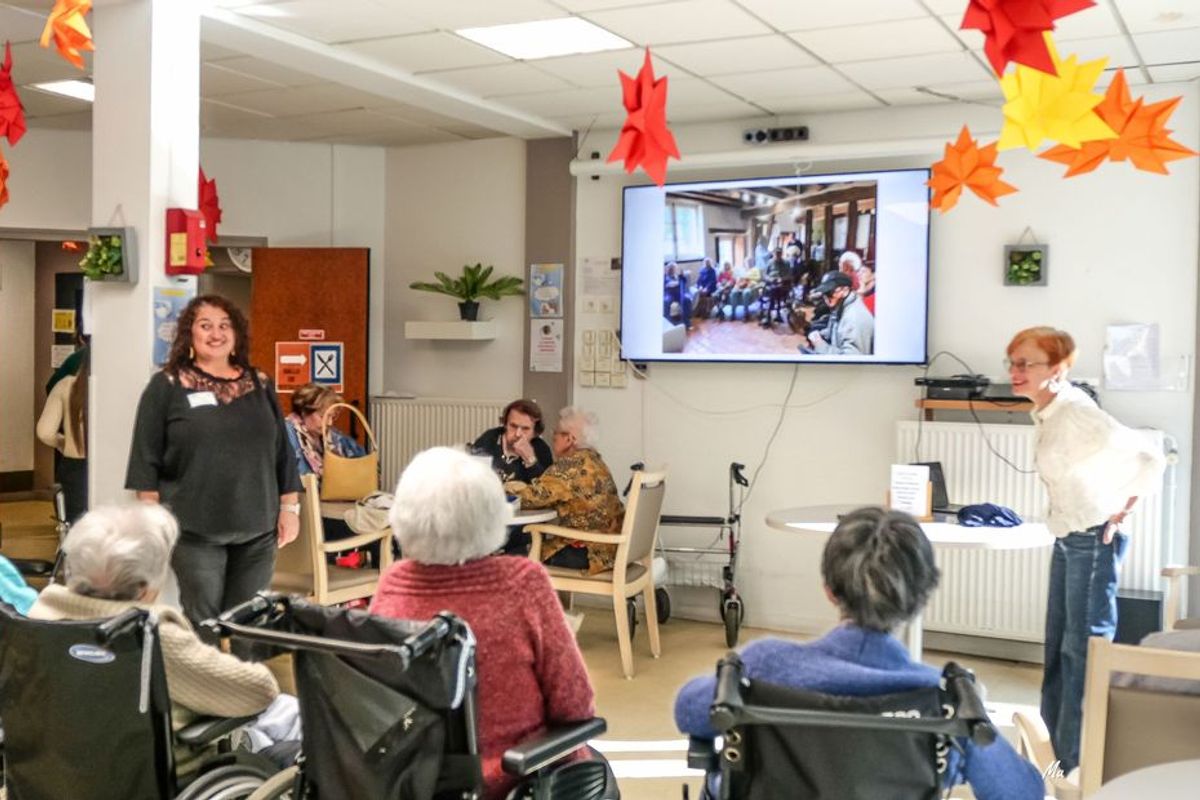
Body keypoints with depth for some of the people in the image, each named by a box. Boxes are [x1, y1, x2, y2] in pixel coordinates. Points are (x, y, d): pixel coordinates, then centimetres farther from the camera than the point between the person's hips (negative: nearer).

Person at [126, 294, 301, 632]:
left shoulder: (260, 384, 10)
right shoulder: (167, 385, -1)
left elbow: (282, 451, 13)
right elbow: (146, 458, -3)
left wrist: (289, 506, 8)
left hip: (256, 529, 4)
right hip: (196, 531, -3)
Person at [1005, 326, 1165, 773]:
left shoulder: (1075, 412, -19)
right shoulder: (1046, 415, 7)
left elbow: (1149, 458, -23)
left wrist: (1119, 513, -15)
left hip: (1092, 541, -10)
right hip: (1066, 540, 10)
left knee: (1084, 651, -3)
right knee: (1058, 649, 16)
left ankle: (1080, 766, 7)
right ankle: (1058, 755, 28)